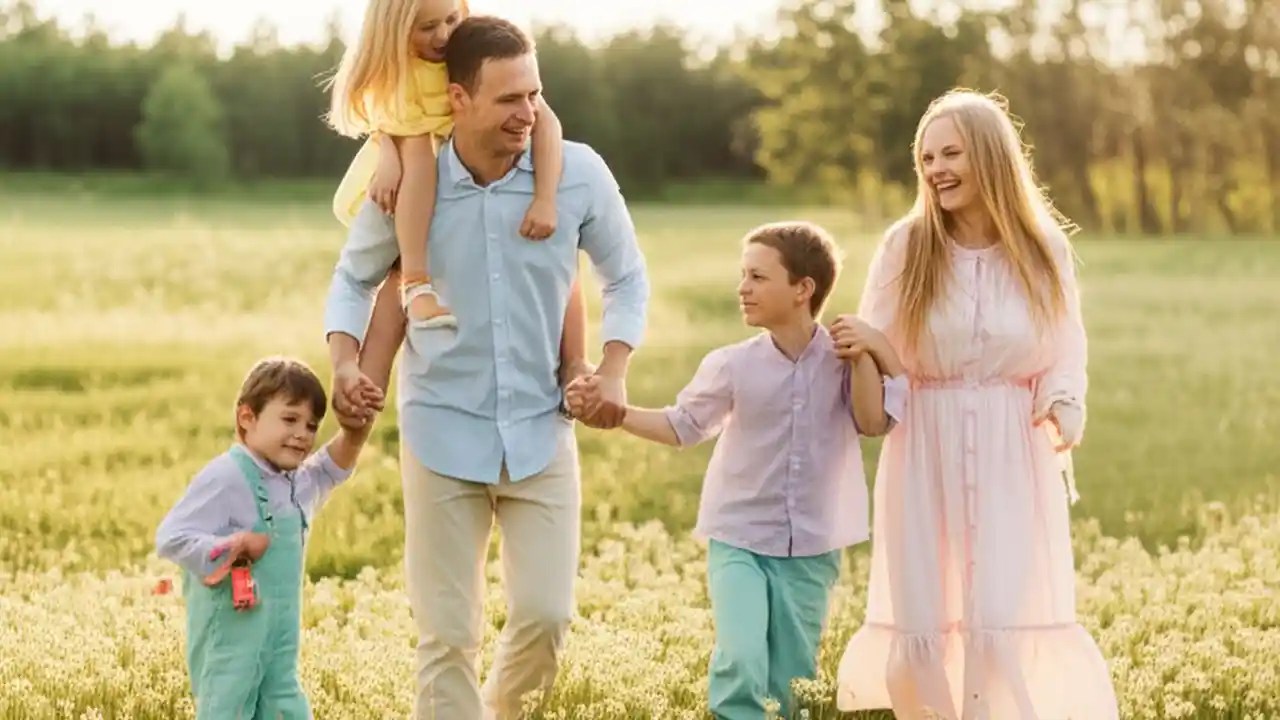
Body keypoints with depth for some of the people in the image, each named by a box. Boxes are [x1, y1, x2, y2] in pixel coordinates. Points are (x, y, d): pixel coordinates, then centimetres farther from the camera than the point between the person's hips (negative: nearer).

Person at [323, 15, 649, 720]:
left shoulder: (579, 173, -8)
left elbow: (626, 277, 7)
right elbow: (353, 279, 8)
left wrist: (613, 370, -7)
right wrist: (345, 362, -9)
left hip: (541, 431, 1)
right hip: (443, 432, -1)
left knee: (545, 613, -4)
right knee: (446, 634, 1)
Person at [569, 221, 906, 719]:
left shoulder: (842, 360, -3)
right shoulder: (733, 365, -5)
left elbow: (873, 422, -12)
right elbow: (682, 426, 4)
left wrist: (862, 356, -16)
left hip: (811, 551, 1)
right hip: (739, 542, -1)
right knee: (740, 663, -22)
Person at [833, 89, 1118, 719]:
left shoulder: (1044, 249, 1)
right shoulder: (906, 246, -2)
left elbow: (1065, 352, 7)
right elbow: (874, 349, 3)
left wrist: (1063, 407, -11)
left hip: (1011, 456, 0)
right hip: (925, 453, 0)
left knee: (1002, 625, -11)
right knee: (919, 628, 1)